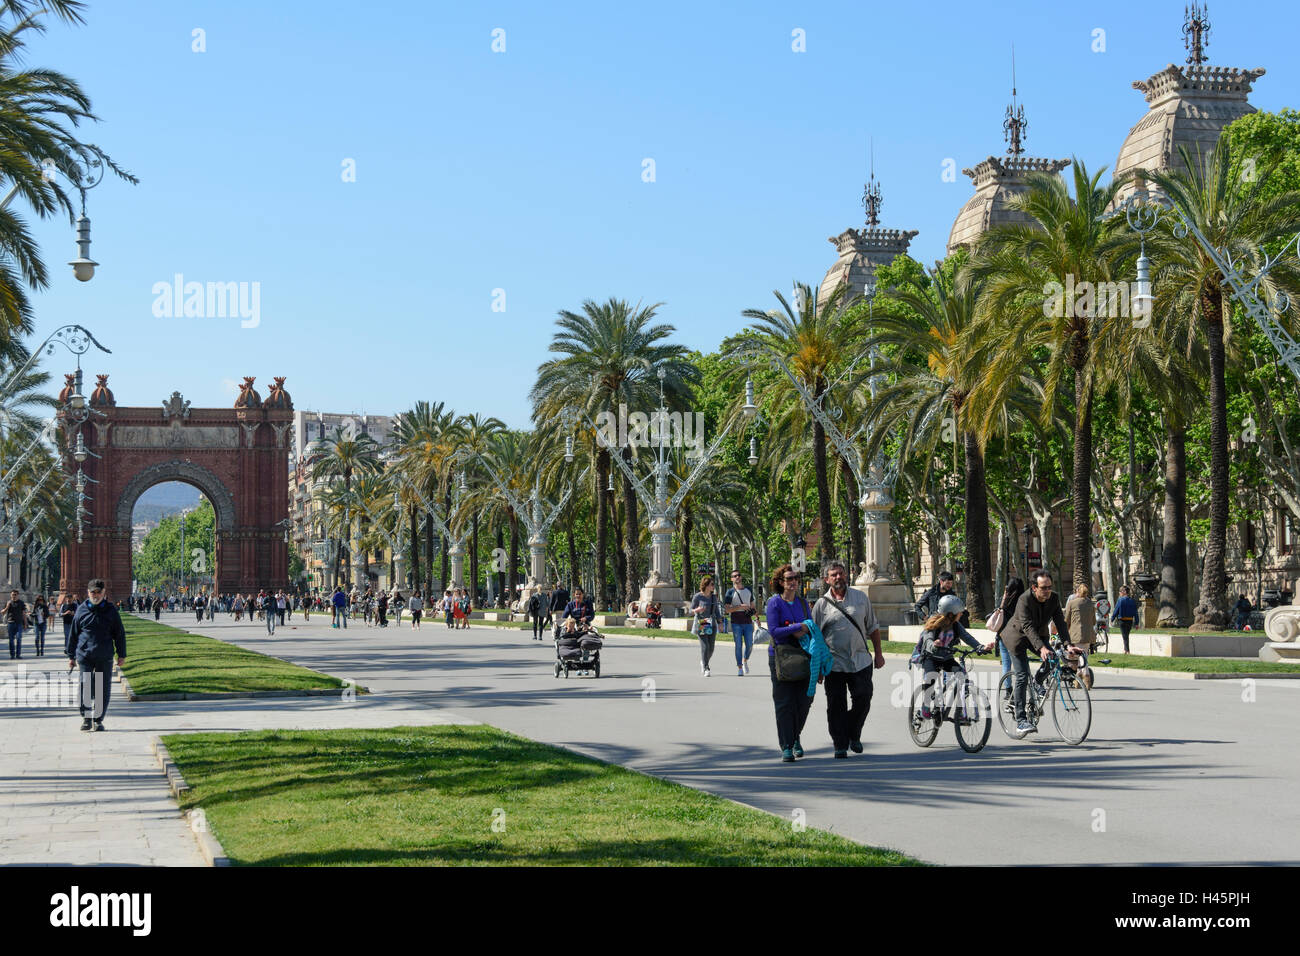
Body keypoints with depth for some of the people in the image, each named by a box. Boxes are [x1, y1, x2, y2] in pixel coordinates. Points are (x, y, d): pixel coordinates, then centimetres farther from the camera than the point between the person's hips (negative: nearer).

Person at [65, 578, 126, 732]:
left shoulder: (110, 610, 6)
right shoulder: (81, 611, 7)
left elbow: (119, 634, 10)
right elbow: (73, 634, 13)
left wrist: (122, 655, 7)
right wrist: (71, 656, 12)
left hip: (105, 657, 0)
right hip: (85, 655, 0)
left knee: (103, 689, 2)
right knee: (86, 686, -10)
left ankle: (98, 720, 13)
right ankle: (86, 718, 1)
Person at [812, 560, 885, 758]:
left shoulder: (861, 598, 8)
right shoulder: (821, 604, 2)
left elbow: (873, 627, 15)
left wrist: (878, 653, 11)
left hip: (861, 661, 1)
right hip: (834, 664, -1)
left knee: (863, 699, -2)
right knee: (836, 706, -1)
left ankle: (854, 735, 20)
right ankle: (840, 745, 8)